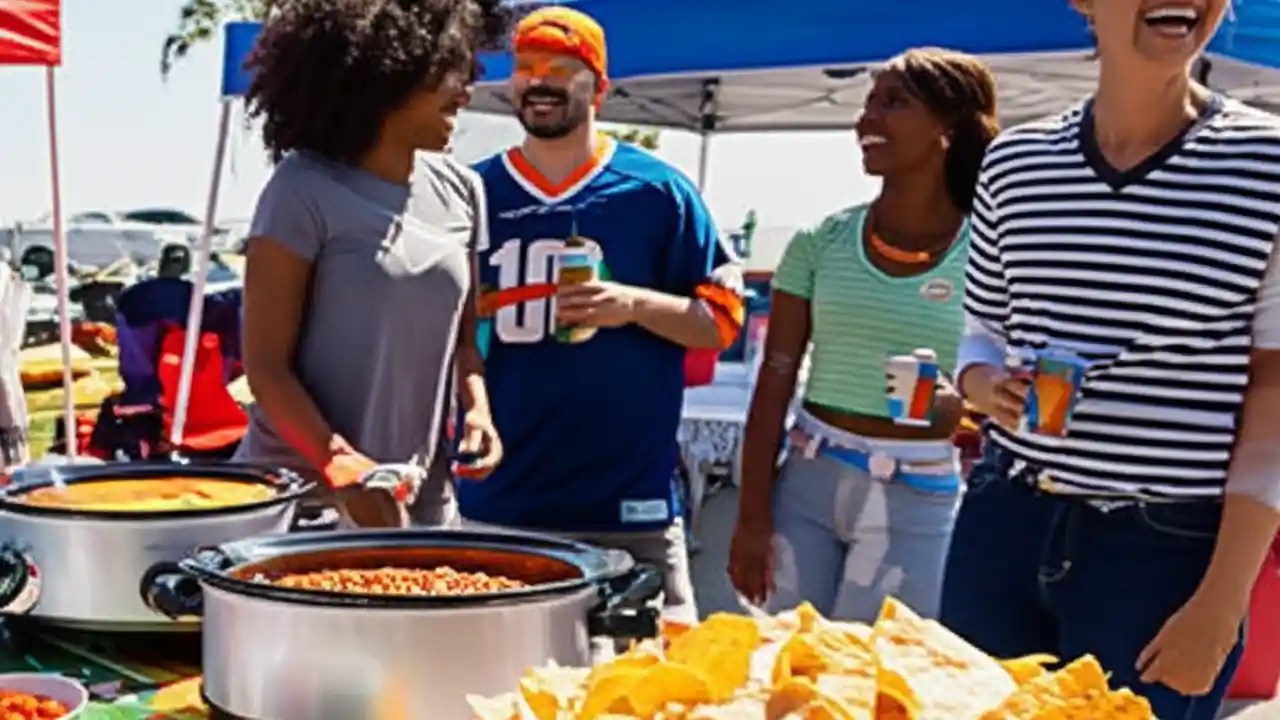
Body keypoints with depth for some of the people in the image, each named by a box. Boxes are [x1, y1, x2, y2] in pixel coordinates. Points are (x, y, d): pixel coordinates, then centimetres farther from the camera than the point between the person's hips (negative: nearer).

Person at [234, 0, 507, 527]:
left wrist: (477, 408, -4)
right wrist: (341, 467, -22)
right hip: (302, 490, -5)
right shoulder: (305, 192, -11)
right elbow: (265, 365, -11)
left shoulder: (461, 194, 6)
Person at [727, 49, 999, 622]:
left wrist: (966, 407, -21)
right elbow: (774, 385, 1)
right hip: (807, 485, 2)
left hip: (917, 502, -2)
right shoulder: (822, 242, 1)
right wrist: (752, 515, -3)